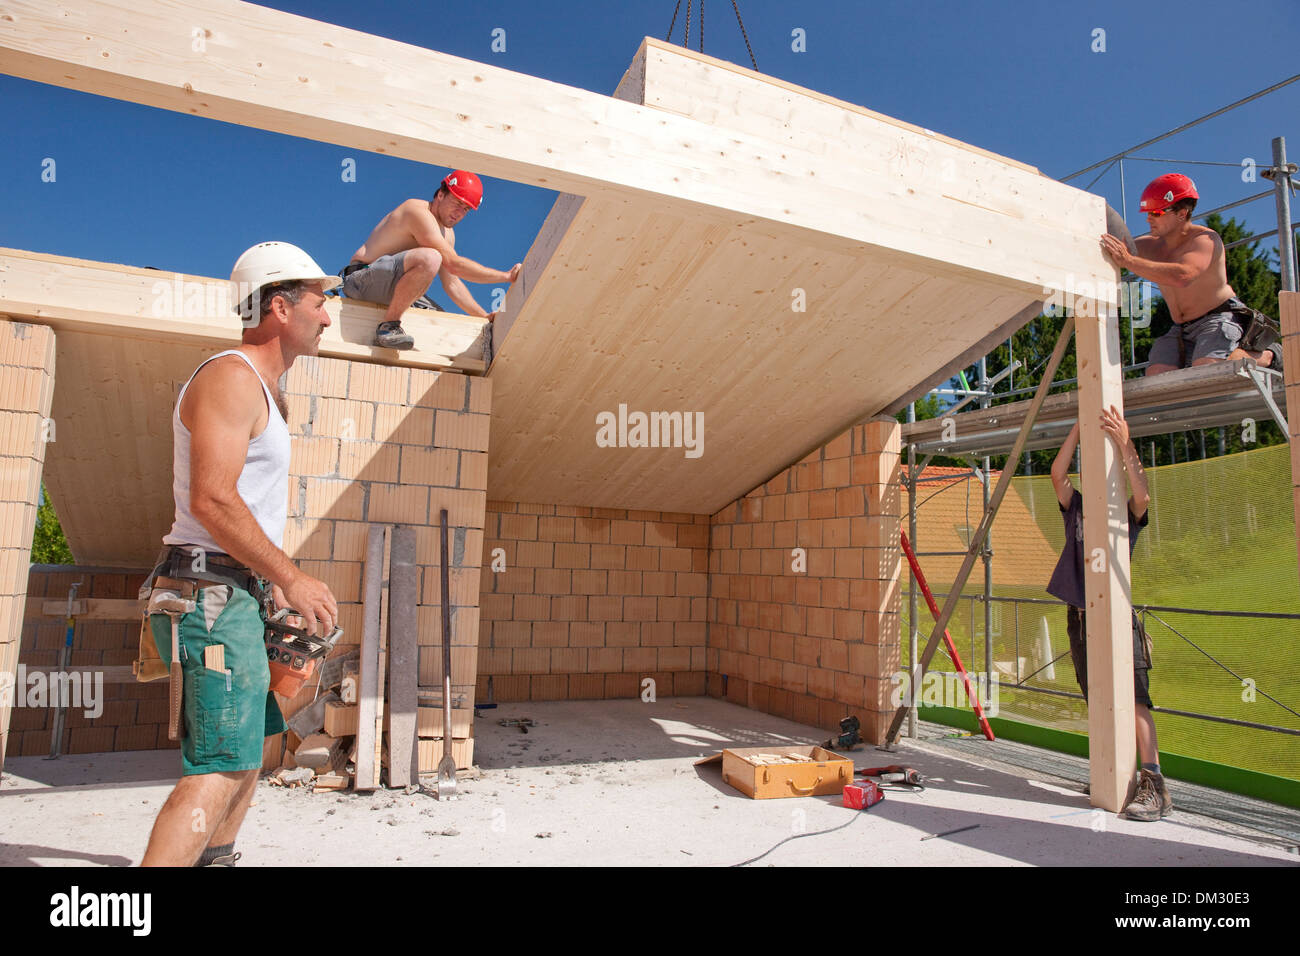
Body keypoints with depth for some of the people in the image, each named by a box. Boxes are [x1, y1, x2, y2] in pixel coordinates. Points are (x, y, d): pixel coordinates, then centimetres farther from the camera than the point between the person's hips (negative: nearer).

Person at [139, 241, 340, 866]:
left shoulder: (263, 389, 19)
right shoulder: (231, 377, -13)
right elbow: (211, 499, -24)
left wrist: (274, 583, 19)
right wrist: (292, 579, -19)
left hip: (235, 595, 11)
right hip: (212, 596, -11)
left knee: (250, 745, 23)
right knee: (221, 767, -15)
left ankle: (214, 859, 38)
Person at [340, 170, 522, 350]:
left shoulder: (447, 233, 13)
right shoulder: (419, 212, -16)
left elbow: (451, 283, 14)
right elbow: (454, 264, -24)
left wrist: (485, 317, 6)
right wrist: (507, 276, -22)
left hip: (386, 289, 10)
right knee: (429, 258, -34)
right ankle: (388, 326, -26)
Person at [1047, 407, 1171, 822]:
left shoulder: (1128, 514, 5)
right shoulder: (1077, 508, 12)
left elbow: (1143, 495, -18)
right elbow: (1058, 472, -1)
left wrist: (1124, 444, -24)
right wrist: (1081, 426, -5)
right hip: (1080, 616, 4)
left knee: (1133, 698, -12)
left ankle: (1154, 786, -12)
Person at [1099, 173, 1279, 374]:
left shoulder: (1207, 239, -19)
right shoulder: (1150, 245, 2)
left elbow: (1182, 276, -40)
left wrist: (1128, 261, -43)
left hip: (1219, 318, -6)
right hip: (1182, 329, 7)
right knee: (1156, 375, -15)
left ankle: (1267, 356, -1)